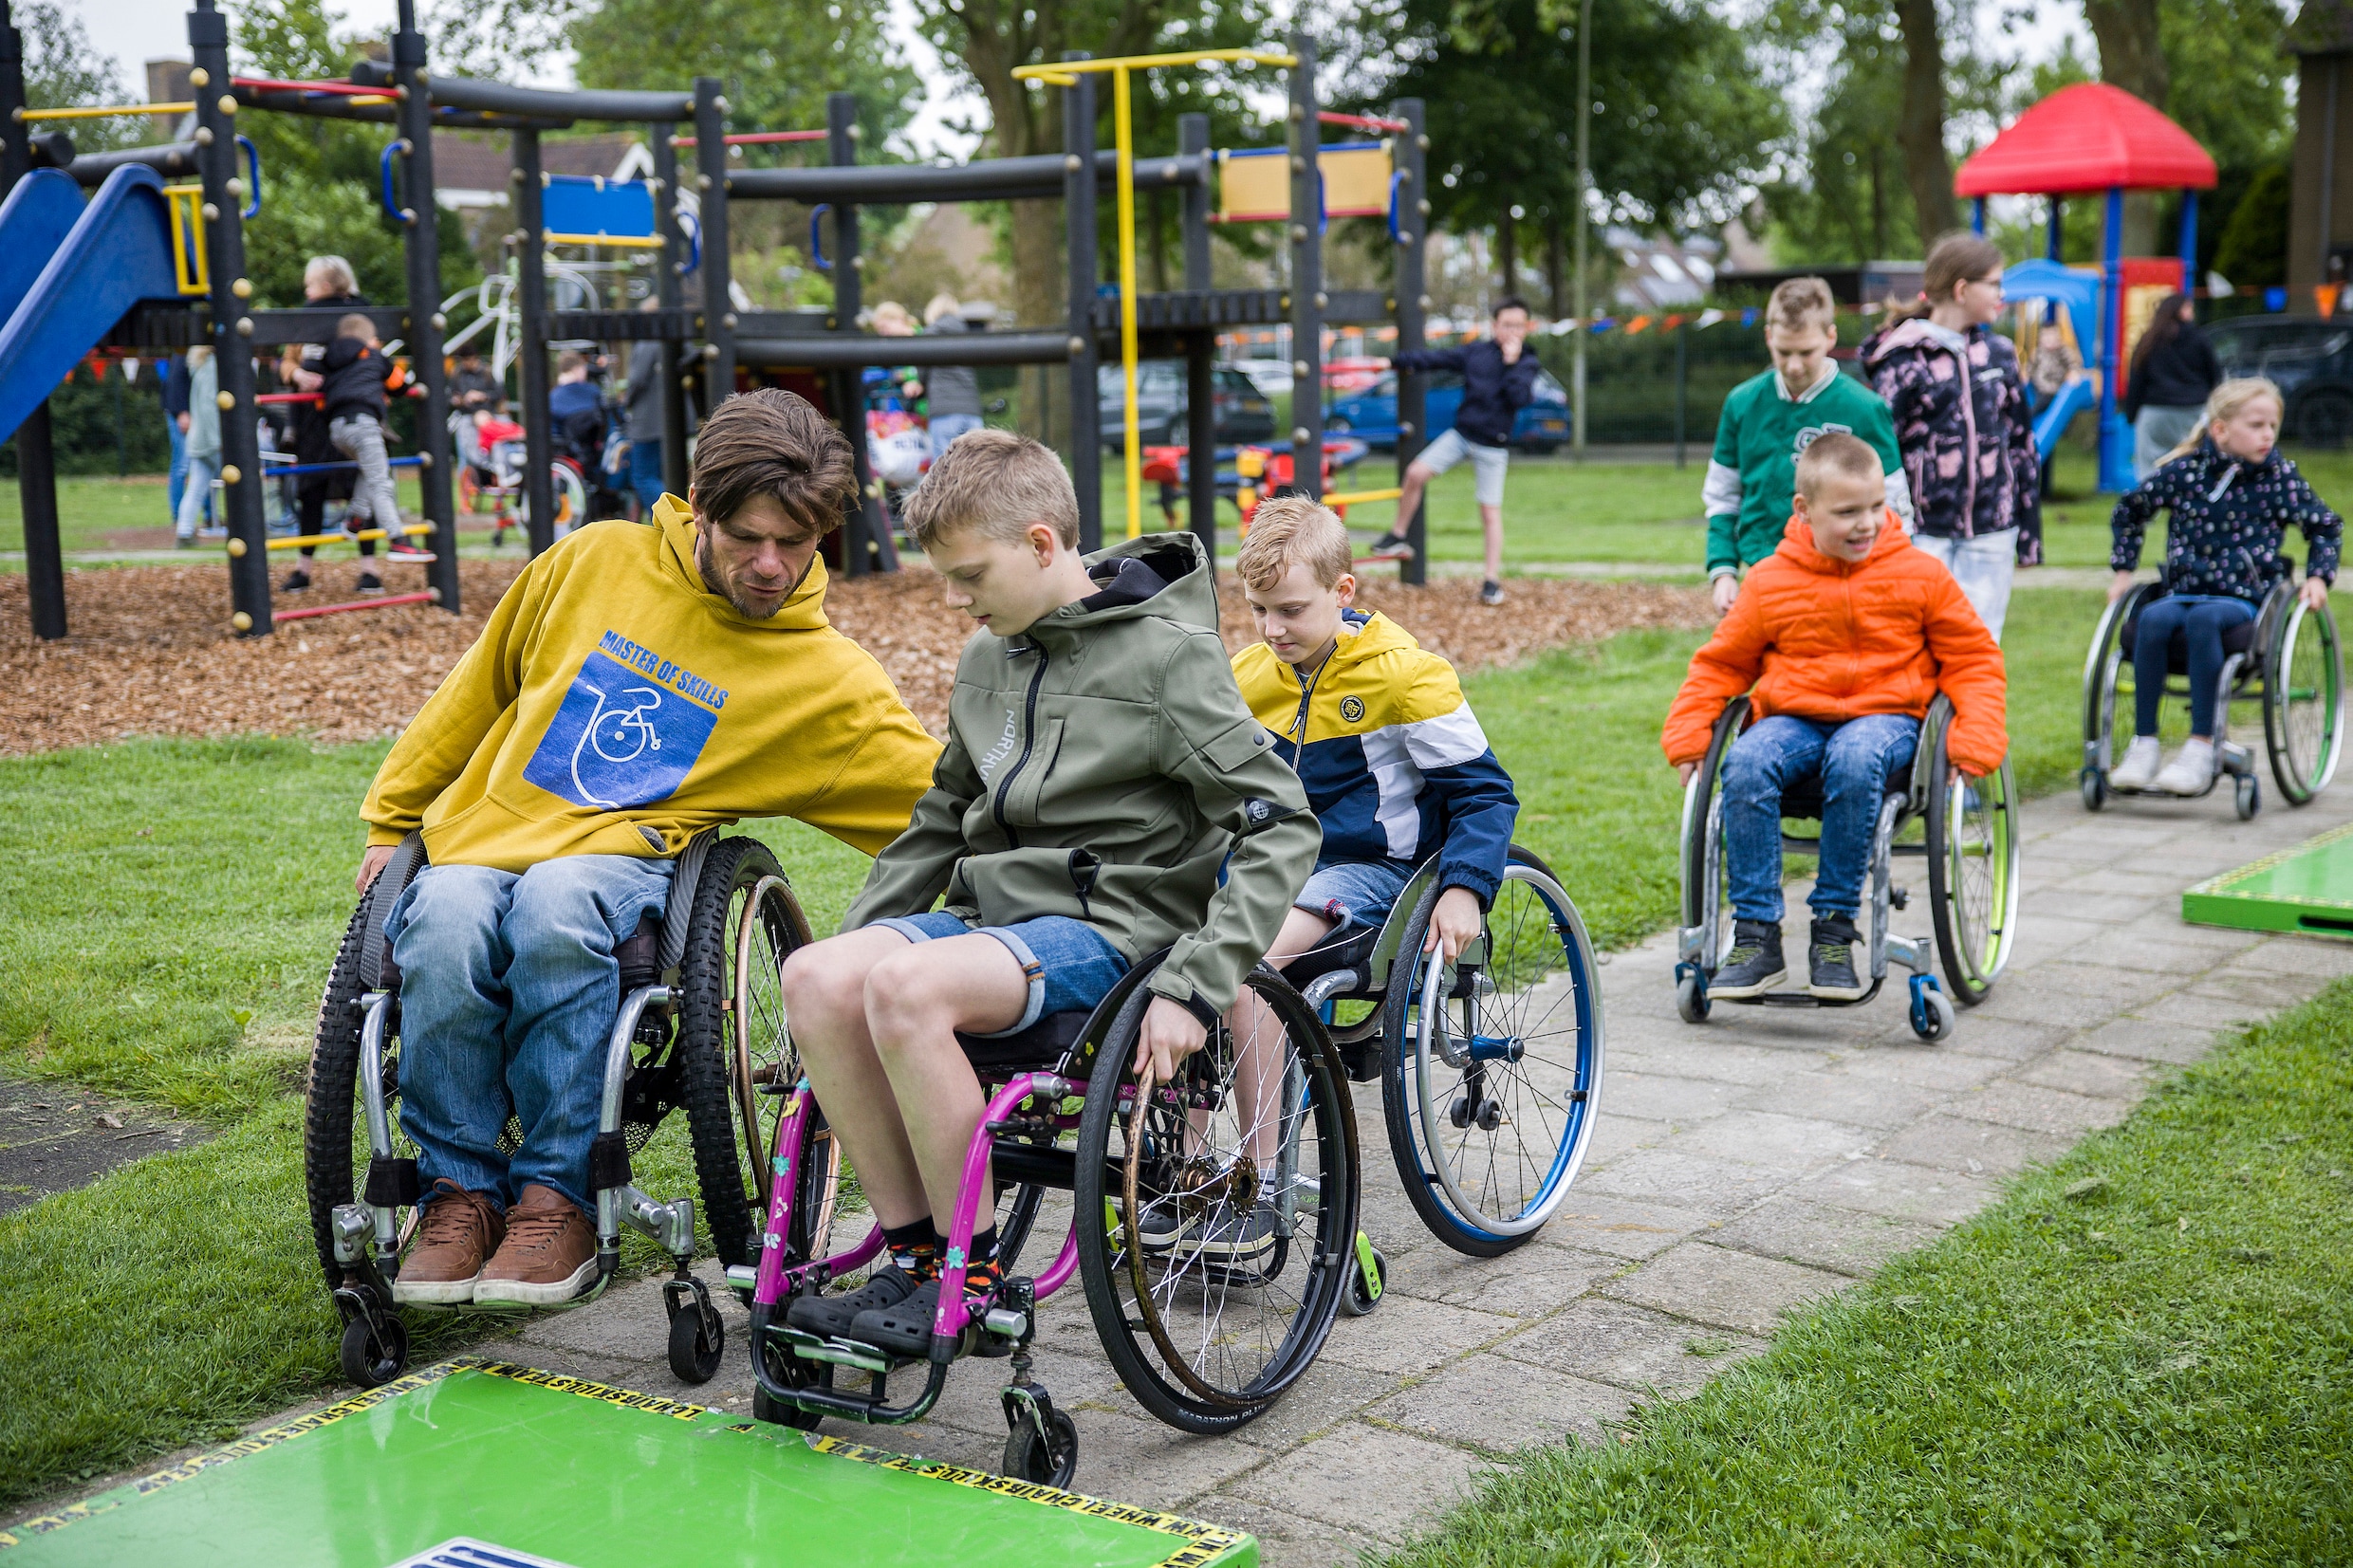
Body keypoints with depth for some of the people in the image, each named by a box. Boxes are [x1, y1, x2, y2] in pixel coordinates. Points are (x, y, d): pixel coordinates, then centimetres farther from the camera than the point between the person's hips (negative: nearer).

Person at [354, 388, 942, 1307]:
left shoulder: (830, 680, 1)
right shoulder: (595, 561, 6)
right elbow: (475, 693, 17)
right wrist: (390, 822, 18)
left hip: (626, 858, -1)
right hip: (479, 833, 2)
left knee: (557, 905, -37)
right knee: (445, 929, -34)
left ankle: (557, 1196, -22)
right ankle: (459, 1188, -12)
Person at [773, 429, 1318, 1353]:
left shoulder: (1169, 655, -10)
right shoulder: (987, 660, 13)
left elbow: (1280, 828, -14)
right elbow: (942, 819, 26)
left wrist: (1192, 989, -24)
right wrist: (855, 934, 13)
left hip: (1110, 923, -7)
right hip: (993, 909, 7)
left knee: (905, 988, -32)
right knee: (817, 977, -20)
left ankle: (972, 1276, -17)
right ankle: (911, 1252, -11)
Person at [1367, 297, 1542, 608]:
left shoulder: (1527, 364, -3)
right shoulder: (1476, 352, 1)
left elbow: (1521, 398, -19)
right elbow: (1436, 358, 3)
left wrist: (1511, 364, -20)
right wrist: (1397, 361, 0)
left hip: (1492, 446, -2)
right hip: (1460, 433, 2)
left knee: (1490, 511, -2)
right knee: (1416, 473, -12)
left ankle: (1493, 580, 5)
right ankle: (1397, 538, 6)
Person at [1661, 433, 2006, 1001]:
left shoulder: (1920, 575, 2)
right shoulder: (1769, 582, 4)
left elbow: (1973, 658, 8)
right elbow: (1720, 664, 13)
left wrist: (1976, 739, -8)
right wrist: (1687, 737, -1)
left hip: (1885, 716, -2)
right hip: (1795, 718, 2)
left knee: (1854, 759, -38)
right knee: (1745, 764, -32)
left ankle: (1834, 932, -25)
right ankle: (1756, 938, -24)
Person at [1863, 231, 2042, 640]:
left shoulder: (1998, 353, 13)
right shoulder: (1903, 359, -3)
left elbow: (2022, 446, 16)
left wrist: (2028, 538, 13)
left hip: (1991, 535, 4)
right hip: (1924, 533, -4)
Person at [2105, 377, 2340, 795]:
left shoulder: (2279, 476, 4)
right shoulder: (2184, 470, 5)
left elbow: (2326, 527, 16)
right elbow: (2128, 512, 20)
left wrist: (2317, 576, 1)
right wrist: (2123, 569, 15)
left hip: (2243, 599, -2)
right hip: (2184, 592, 2)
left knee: (2202, 618, -36)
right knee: (2153, 619, -33)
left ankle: (2200, 749, -34)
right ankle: (2143, 745, -27)